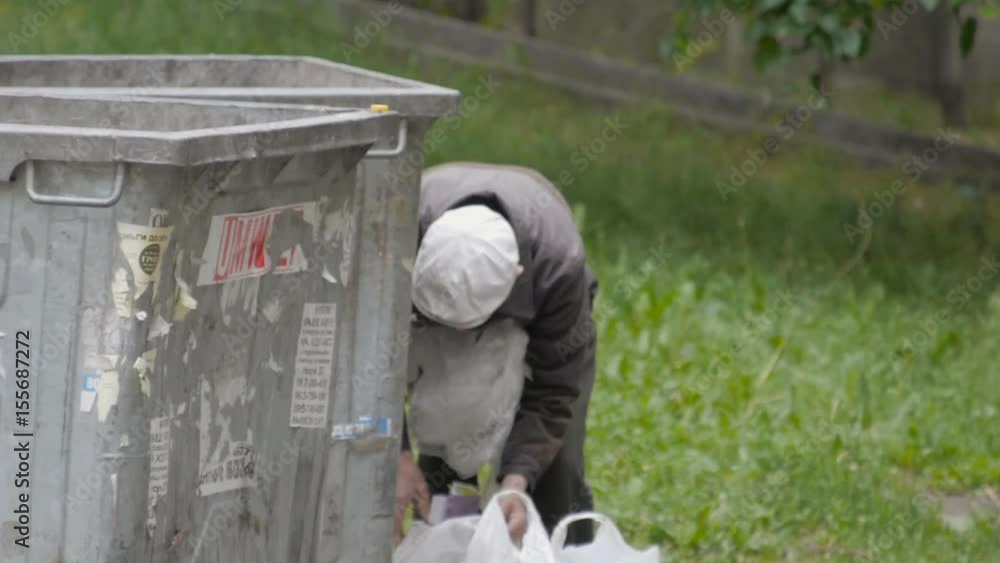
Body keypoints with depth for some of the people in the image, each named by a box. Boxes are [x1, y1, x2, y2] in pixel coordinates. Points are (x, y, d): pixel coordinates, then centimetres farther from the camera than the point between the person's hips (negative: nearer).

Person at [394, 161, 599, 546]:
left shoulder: (559, 263, -42)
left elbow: (552, 392, -33)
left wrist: (516, 482, -45)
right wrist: (396, 456, -39)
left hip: (541, 316, -2)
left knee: (555, 469, -15)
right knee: (440, 466, -10)